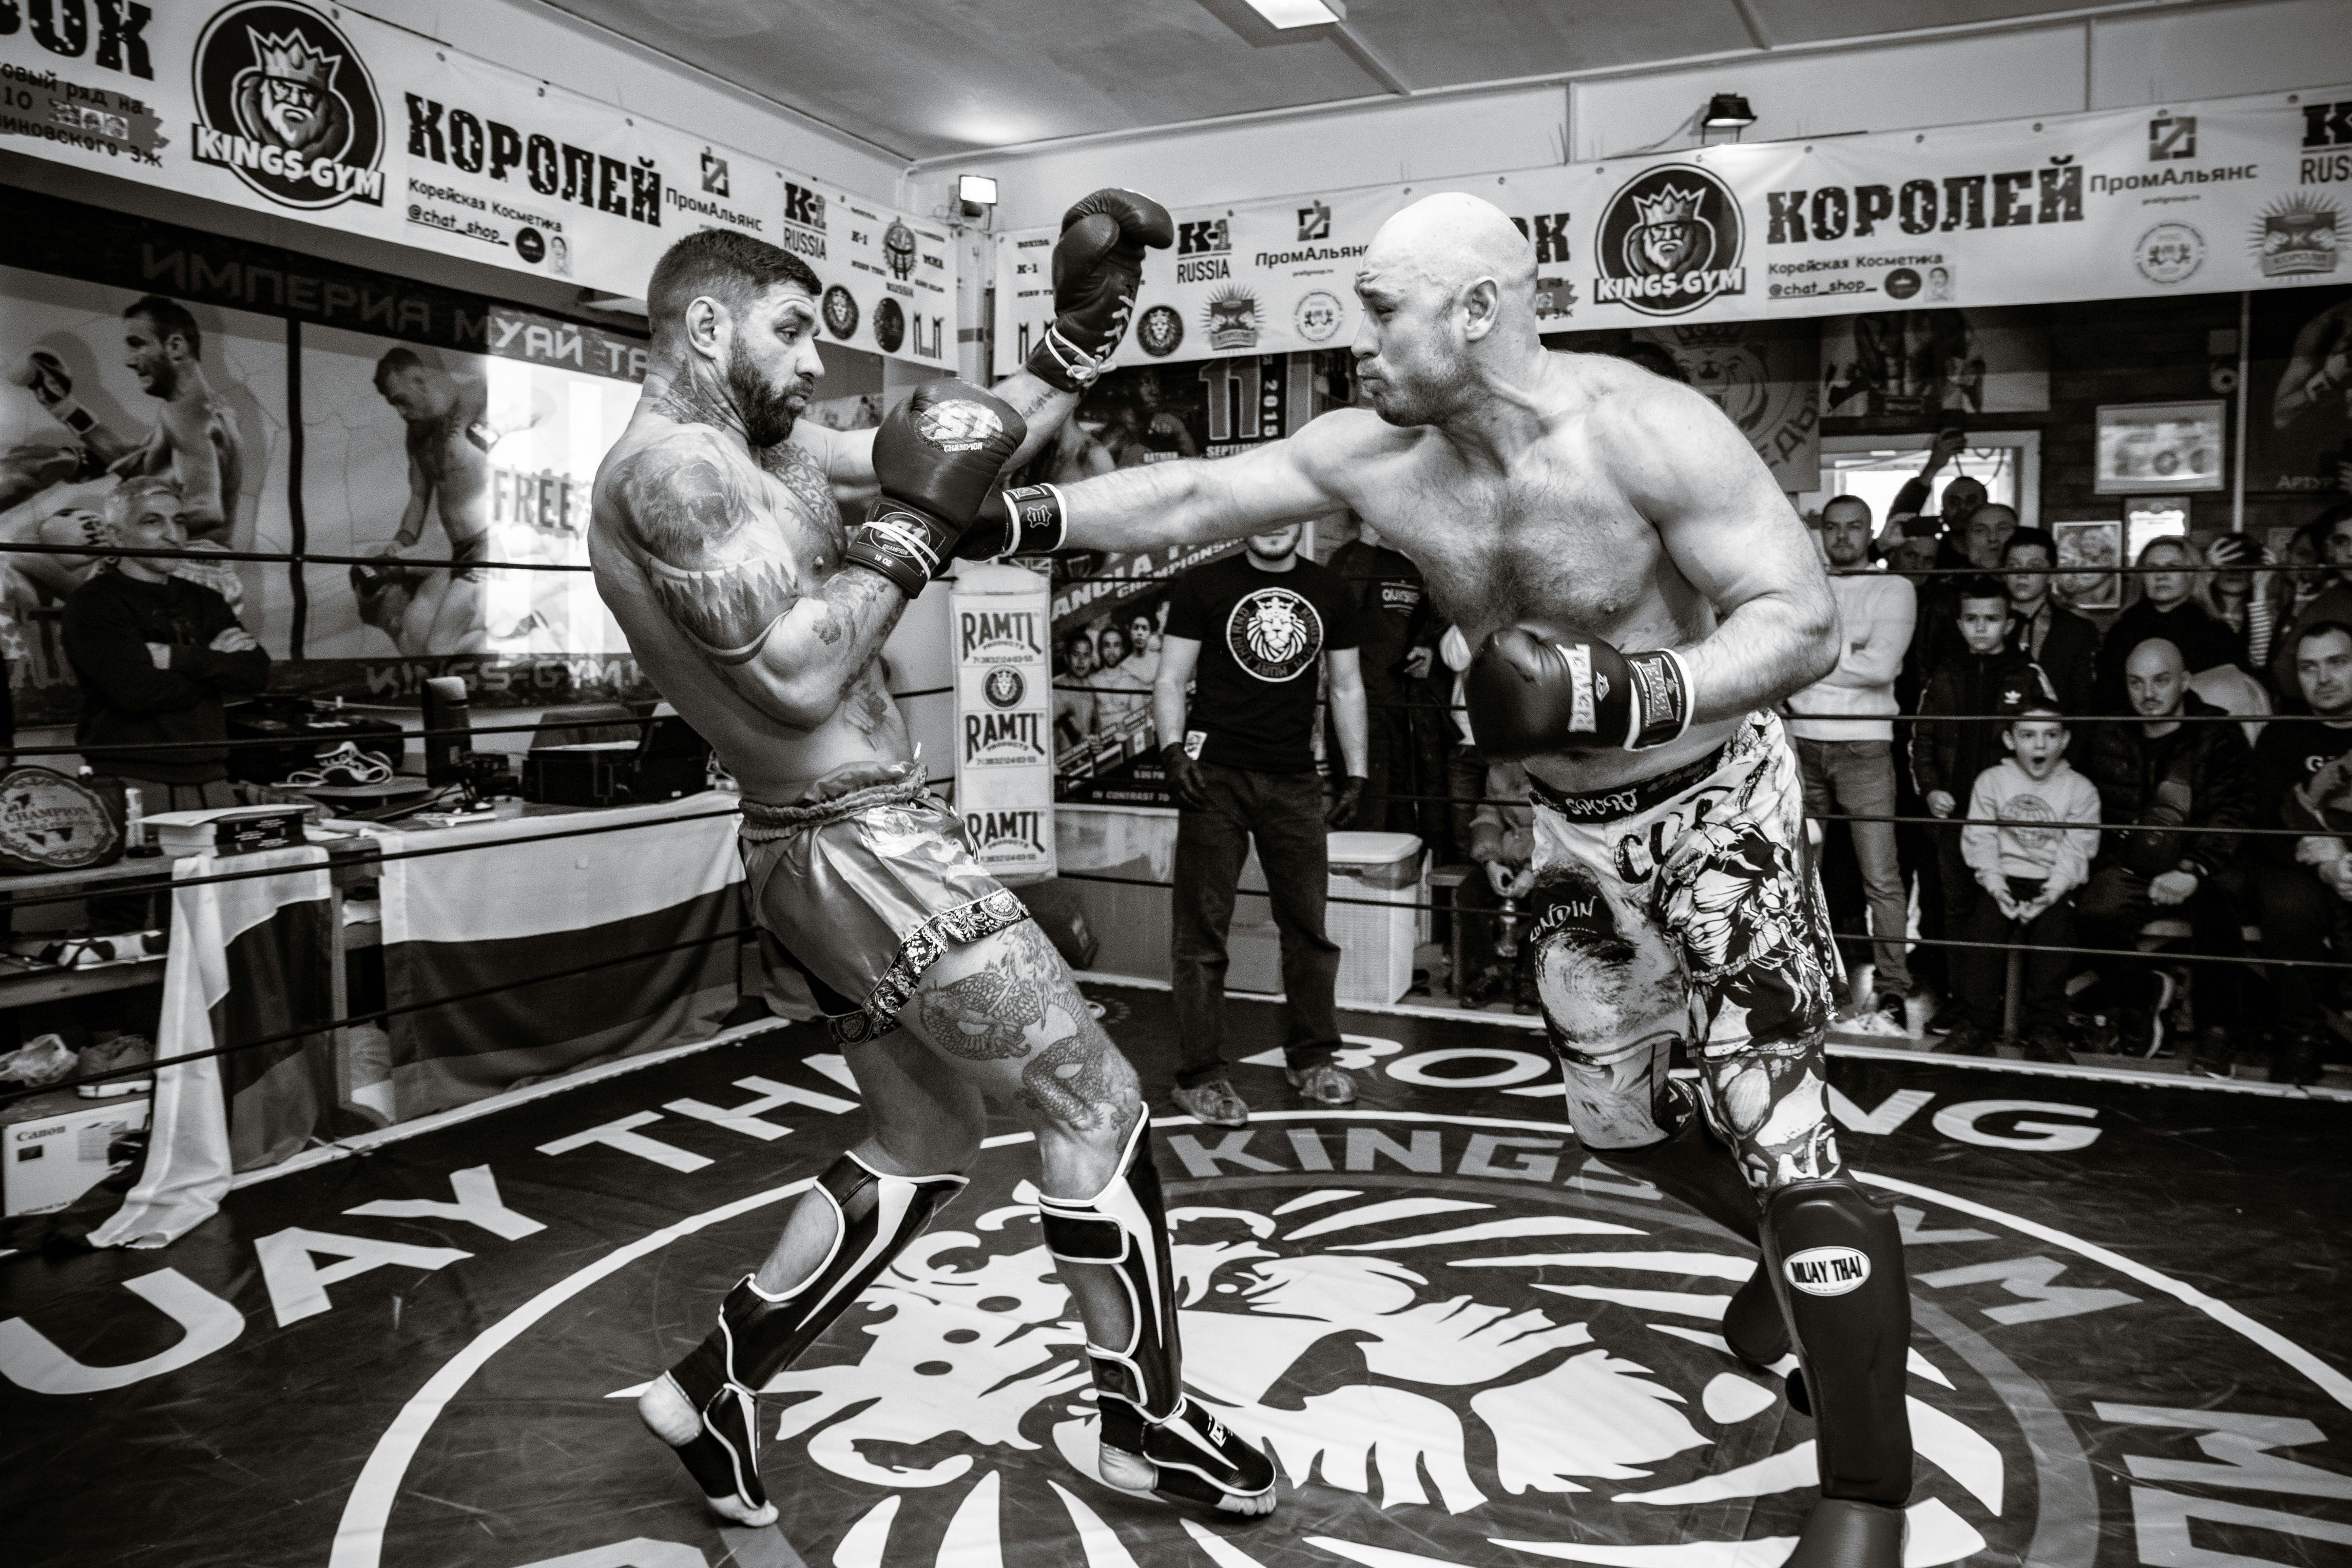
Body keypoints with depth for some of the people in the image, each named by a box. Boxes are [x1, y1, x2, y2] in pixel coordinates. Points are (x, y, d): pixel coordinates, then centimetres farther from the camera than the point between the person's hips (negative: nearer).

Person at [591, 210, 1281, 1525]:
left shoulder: (759, 445, 14)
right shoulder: (670, 469, -14)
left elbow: (974, 448, 16)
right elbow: (801, 677, -23)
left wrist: (1085, 333, 10)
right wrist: (913, 526, -14)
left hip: (834, 848, 10)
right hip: (863, 845, -10)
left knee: (930, 1141, 19)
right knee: (1094, 1099, 0)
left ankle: (716, 1388, 25)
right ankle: (1146, 1422, 14)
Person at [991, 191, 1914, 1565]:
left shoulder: (1645, 430, -28)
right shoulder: (1380, 454, -11)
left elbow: (1802, 621, -29)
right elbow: (1195, 497, -5)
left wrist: (1619, 695, -44)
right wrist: (1023, 519, -11)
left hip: (1718, 806, -6)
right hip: (1577, 825, 6)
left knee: (1775, 1128, -12)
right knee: (1615, 1113, 17)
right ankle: (1809, 1257, 47)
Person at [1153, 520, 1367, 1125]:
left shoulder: (1329, 593, 12)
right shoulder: (1203, 585, 3)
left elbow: (1347, 688, 17)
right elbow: (1171, 680, 2)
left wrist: (1356, 773, 11)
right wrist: (1173, 750, -12)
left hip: (1295, 780, 3)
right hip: (1216, 776, -3)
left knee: (1309, 923, 6)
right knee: (1203, 929, -2)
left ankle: (1312, 1058, 21)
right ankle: (1200, 1075, 6)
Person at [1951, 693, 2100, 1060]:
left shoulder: (2080, 789, 6)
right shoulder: (1991, 781, 7)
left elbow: (2076, 850, -1)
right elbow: (1980, 841, 2)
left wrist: (2052, 891, -17)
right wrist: (1995, 885, -14)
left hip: (2055, 887, -1)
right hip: (2004, 880, 1)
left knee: (2053, 928, -29)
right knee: (1983, 923, -27)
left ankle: (2046, 1032, -19)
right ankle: (1976, 1026, -20)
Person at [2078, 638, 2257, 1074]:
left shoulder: (2219, 734, 0)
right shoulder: (2111, 740, 10)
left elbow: (2234, 813, -10)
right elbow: (2107, 820, 8)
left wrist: (2193, 871, -25)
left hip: (2205, 865, -2)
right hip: (2133, 866, 3)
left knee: (2215, 901, -36)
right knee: (2096, 914, -27)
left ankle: (2216, 1028, -19)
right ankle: (2141, 996, 3)